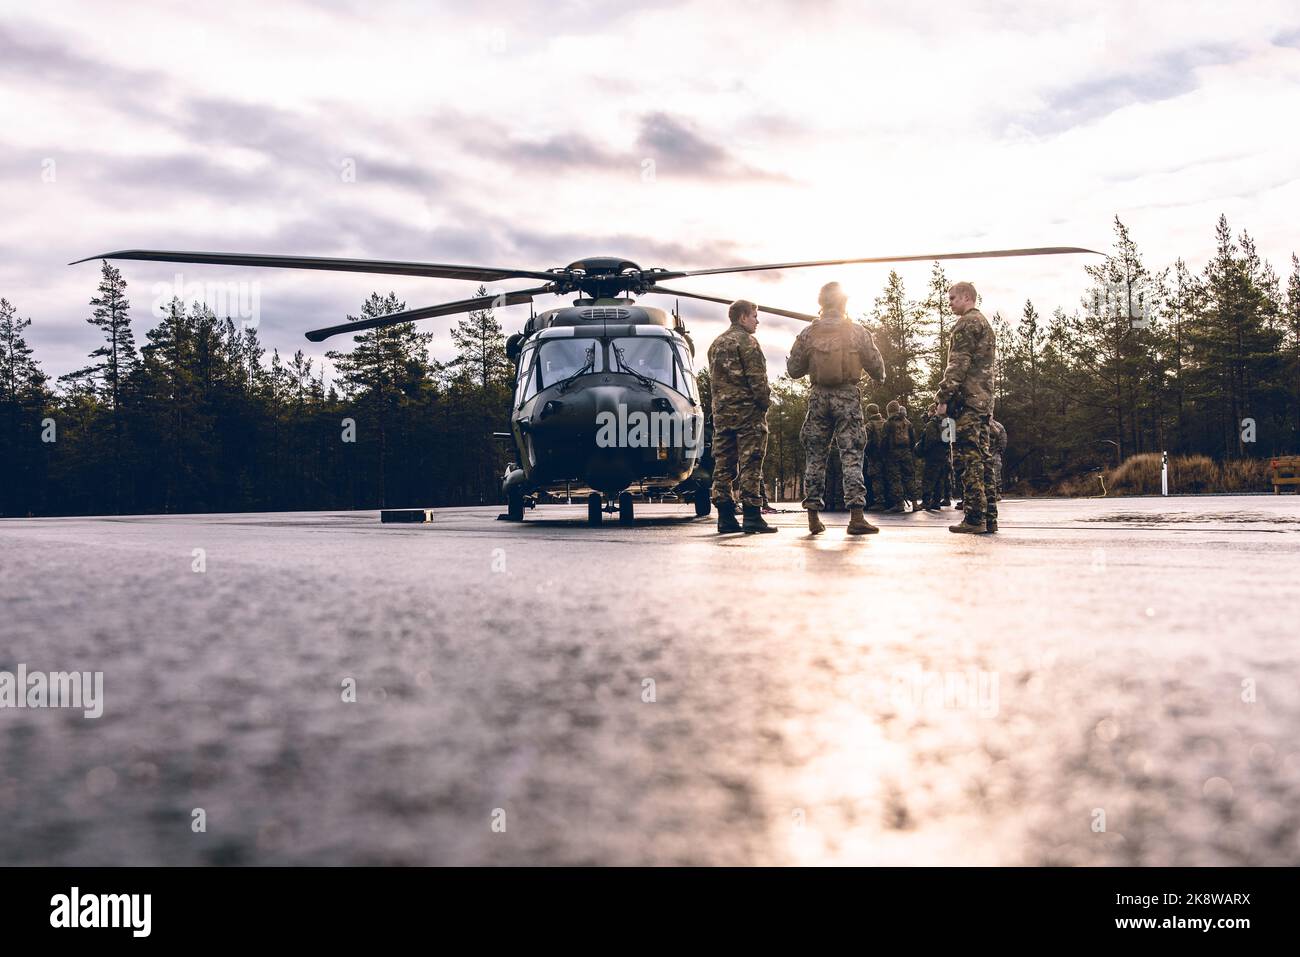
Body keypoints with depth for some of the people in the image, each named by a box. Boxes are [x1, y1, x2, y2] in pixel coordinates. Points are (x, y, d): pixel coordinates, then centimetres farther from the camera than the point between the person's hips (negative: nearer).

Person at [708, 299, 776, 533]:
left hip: (722, 411, 8)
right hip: (747, 411, -7)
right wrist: (765, 402, -6)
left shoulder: (716, 344, 19)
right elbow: (757, 378, -13)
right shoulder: (746, 341, -6)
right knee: (750, 464, -7)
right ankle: (752, 517, -9)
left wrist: (720, 405, 17)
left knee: (723, 464, 5)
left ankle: (725, 517, 5)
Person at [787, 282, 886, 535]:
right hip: (848, 396, -1)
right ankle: (856, 515, -9)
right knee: (851, 456, -2)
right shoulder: (858, 332, -1)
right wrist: (880, 377, 25)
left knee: (815, 456, 8)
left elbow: (793, 369, 5)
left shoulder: (808, 333, 2)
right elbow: (877, 368, 3)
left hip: (819, 397, 2)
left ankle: (813, 516, 8)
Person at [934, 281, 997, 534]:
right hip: (985, 400, 10)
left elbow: (958, 364, -16)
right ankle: (989, 517, 9)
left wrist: (943, 397, -16)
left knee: (969, 458, -11)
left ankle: (974, 519, -14)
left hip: (967, 399, -10)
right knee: (983, 457, 9)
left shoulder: (967, 323, -7)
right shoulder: (985, 323, 25)